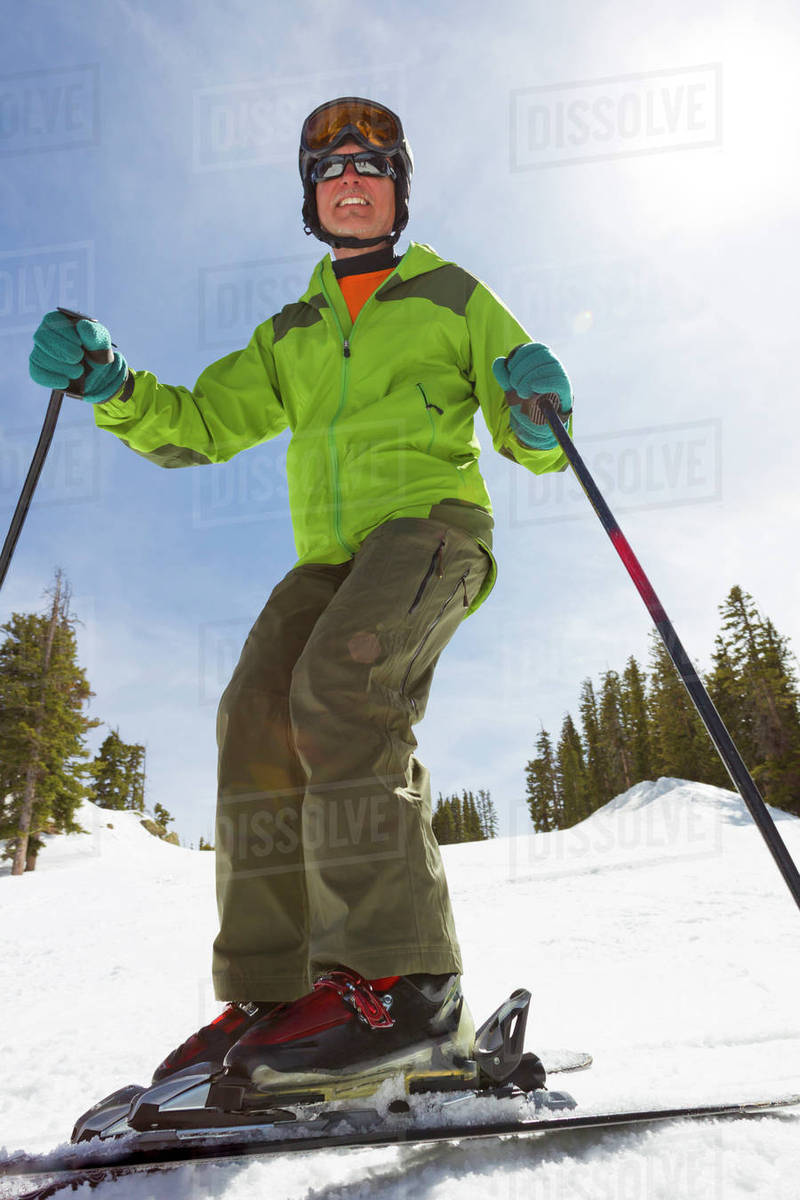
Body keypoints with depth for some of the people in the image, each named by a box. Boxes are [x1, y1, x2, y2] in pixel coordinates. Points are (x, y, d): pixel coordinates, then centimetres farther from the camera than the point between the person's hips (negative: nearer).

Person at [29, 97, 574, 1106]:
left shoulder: (454, 297, 17)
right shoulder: (289, 336, 27)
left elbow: (531, 445, 12)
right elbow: (196, 426, 19)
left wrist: (536, 412, -13)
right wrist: (110, 387, 1)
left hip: (432, 521, -4)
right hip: (331, 554, 5)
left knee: (338, 685, -31)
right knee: (260, 712, -19)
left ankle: (403, 987, -34)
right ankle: (271, 994, -18)